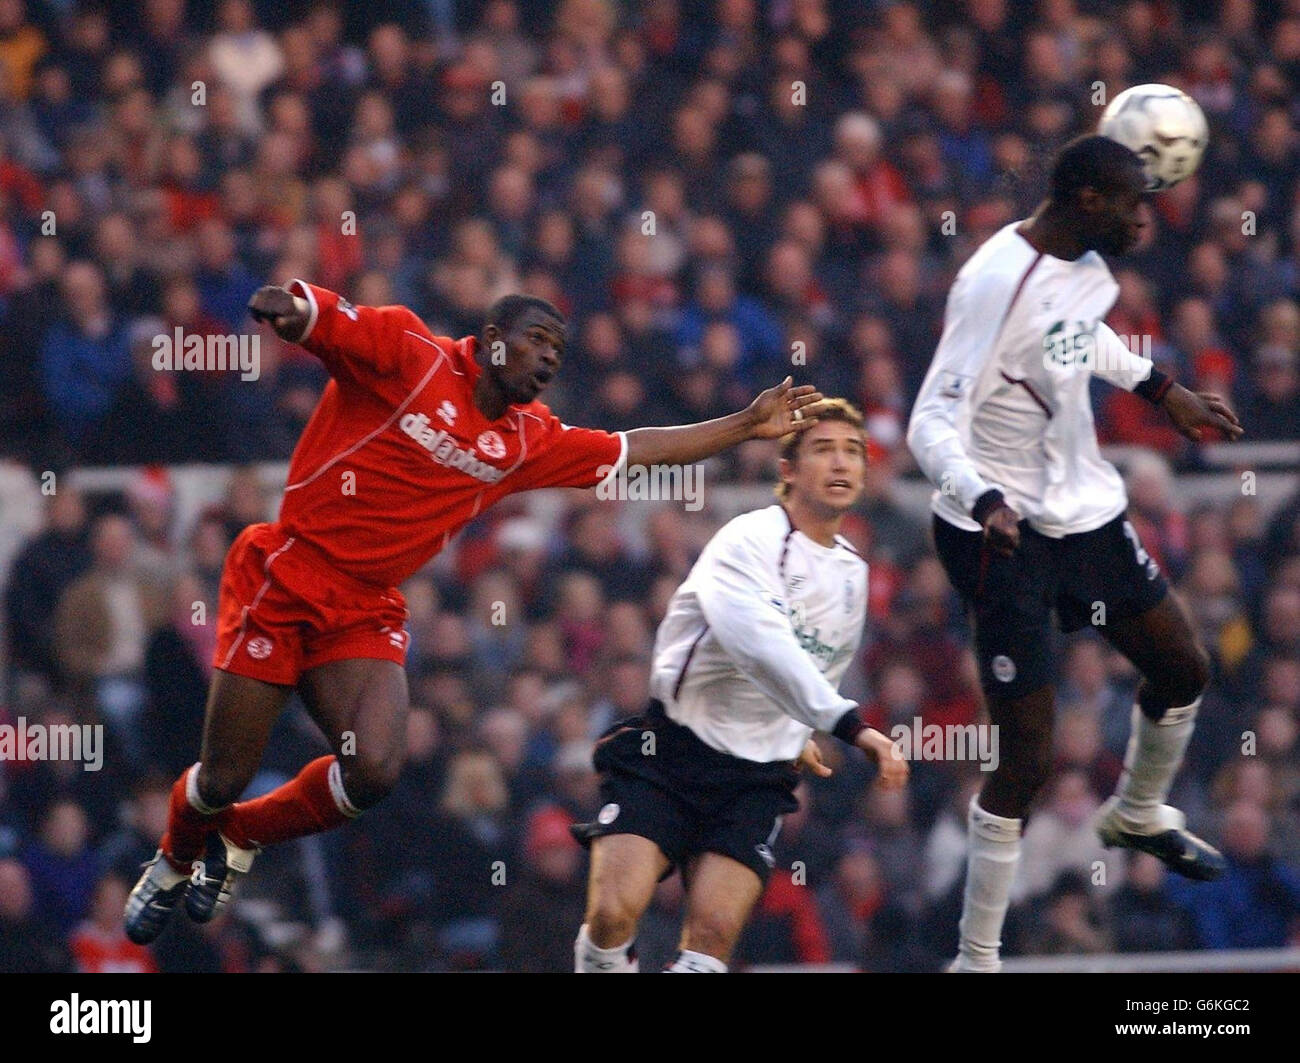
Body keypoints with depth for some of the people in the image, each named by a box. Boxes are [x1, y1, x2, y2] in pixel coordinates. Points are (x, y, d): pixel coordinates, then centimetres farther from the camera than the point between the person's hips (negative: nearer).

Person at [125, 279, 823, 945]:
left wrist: (747, 427, 19)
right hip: (280, 581, -5)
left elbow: (635, 450, 20)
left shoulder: (527, 442, 11)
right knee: (223, 781, -2)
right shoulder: (406, 354, -8)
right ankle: (175, 861, 33)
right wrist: (286, 307, -45)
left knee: (374, 771, -19)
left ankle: (238, 839, 9)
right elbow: (305, 318, -21)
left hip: (365, 614, 5)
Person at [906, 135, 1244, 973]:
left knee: (1183, 668, 22)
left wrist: (1162, 389, 22)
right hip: (1009, 532, -9)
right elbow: (934, 422, -28)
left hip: (1086, 510, 9)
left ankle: (1138, 813, 51)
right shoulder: (1001, 282, -26)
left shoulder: (1086, 264, 0)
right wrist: (983, 502, -44)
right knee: (1028, 760, -9)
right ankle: (976, 959, 2)